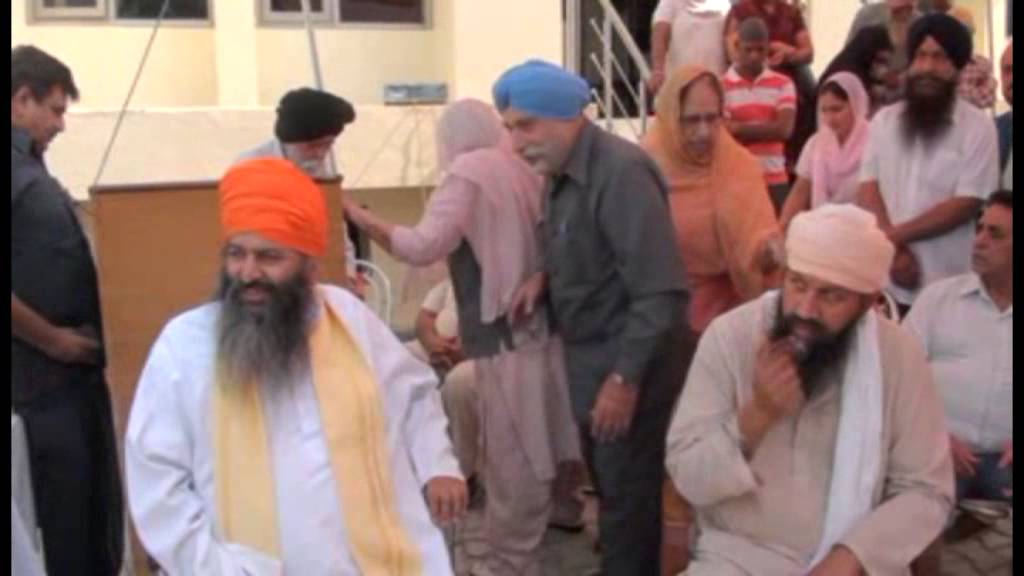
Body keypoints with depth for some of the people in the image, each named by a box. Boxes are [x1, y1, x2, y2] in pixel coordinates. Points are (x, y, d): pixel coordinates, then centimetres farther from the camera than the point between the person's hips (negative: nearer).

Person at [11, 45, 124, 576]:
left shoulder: (28, 163, 14)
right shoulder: (19, 170, -17)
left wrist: (77, 337, 12)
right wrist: (52, 339, -16)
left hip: (73, 370, 9)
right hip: (41, 377, -9)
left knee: (96, 508, 18)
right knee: (60, 521, 2)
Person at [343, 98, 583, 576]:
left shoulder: (468, 174, -10)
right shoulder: (520, 170, 13)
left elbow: (423, 246, -20)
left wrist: (358, 217, -13)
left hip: (504, 335, -8)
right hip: (540, 324, 8)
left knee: (510, 454, 0)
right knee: (534, 448, 16)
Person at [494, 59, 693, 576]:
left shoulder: (620, 172, -23)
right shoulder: (564, 173, 6)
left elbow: (661, 291, -26)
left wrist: (625, 379, -23)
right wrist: (546, 279, 1)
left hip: (626, 364, -9)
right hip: (591, 358, 9)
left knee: (627, 499, 4)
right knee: (610, 489, 19)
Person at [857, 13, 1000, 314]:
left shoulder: (977, 127, -4)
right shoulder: (884, 120, 7)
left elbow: (967, 204, -10)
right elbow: (868, 190, 2)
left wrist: (896, 234, -10)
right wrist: (893, 249, -12)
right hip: (886, 281, 3)